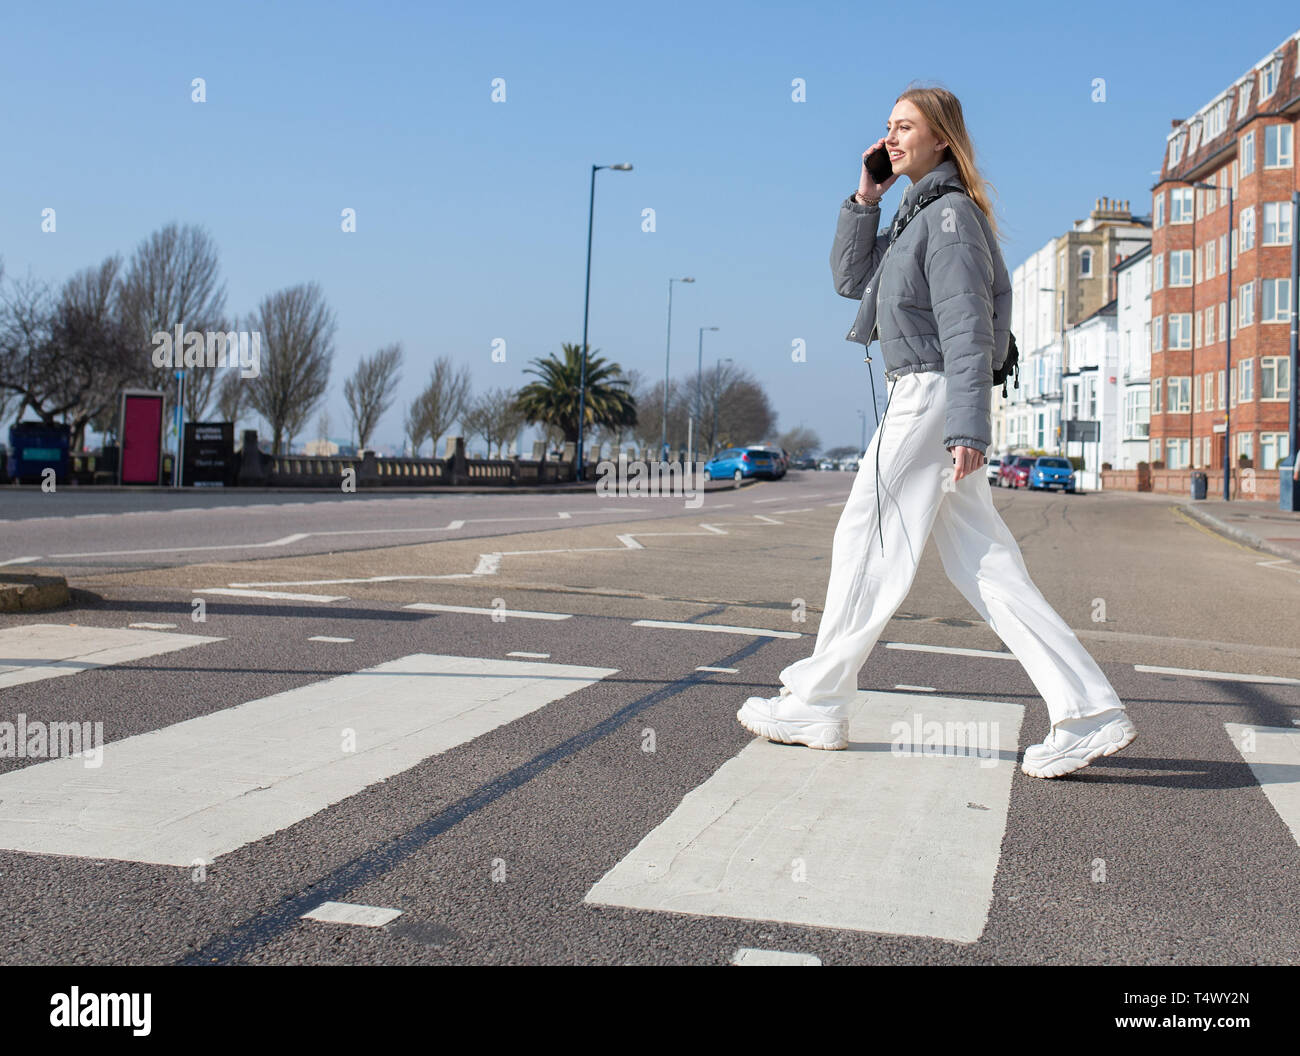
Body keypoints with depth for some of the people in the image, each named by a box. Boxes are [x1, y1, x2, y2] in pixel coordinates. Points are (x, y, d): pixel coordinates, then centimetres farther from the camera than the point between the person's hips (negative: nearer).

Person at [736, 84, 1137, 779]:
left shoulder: (950, 213, -10)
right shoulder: (915, 213, 19)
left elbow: (967, 326, -18)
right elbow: (849, 279, 21)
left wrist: (967, 429, -25)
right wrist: (864, 198, 10)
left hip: (932, 394, -10)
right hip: (922, 399, 10)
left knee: (868, 542, 0)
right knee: (982, 564, 6)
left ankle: (816, 703, 12)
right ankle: (1089, 714, 2)